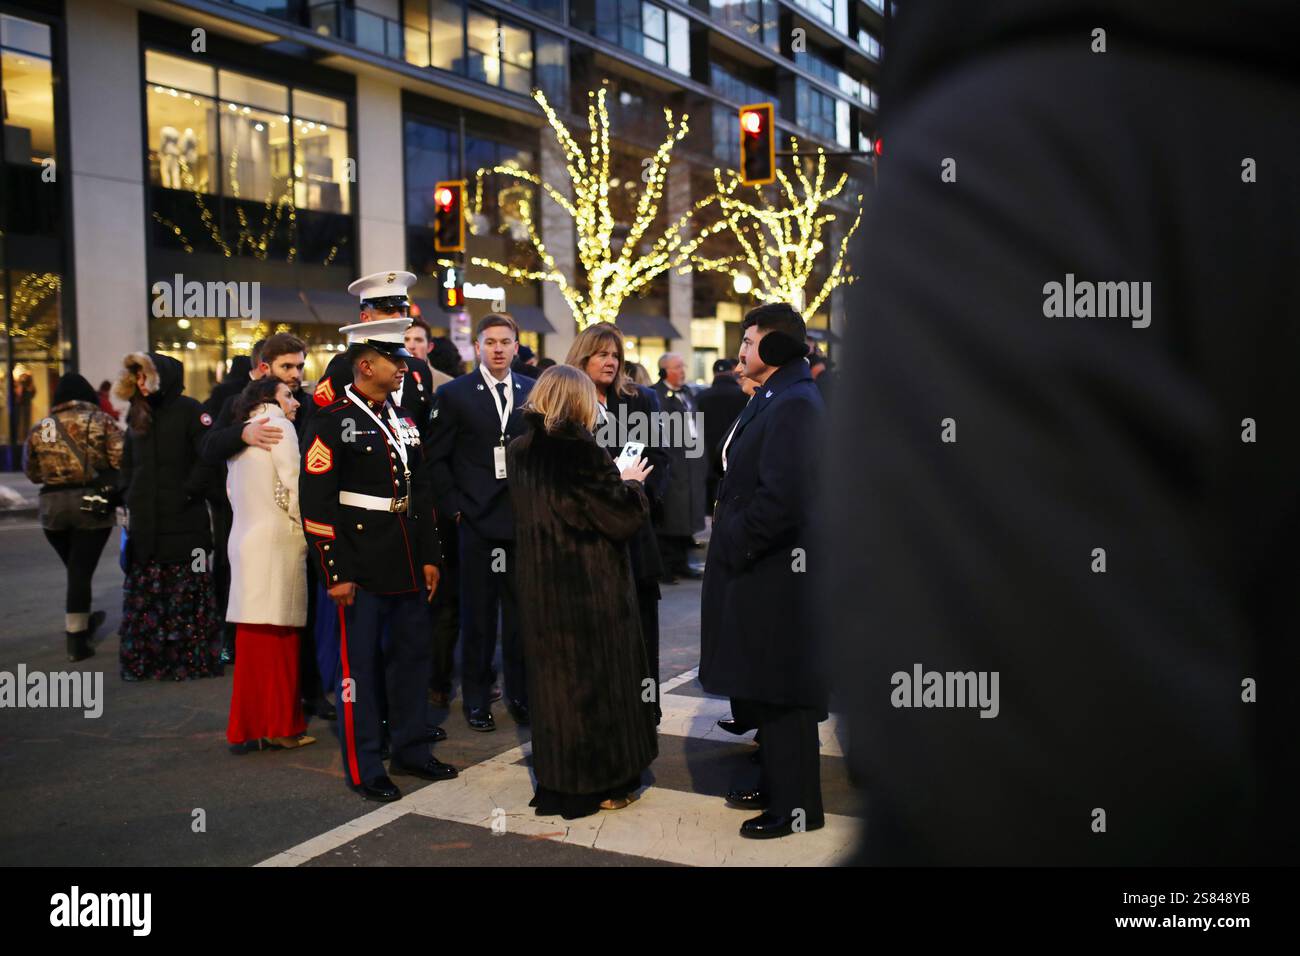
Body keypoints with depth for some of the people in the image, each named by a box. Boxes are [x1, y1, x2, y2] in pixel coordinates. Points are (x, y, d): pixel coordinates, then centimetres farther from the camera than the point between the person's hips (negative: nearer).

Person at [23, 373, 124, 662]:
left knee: (74, 569, 19)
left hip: (51, 504, 3)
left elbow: (32, 472, 13)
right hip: (91, 503, -3)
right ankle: (77, 640, 4)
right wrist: (114, 488, 5)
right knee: (81, 572, 0)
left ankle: (82, 622, 36)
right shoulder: (101, 421, -3)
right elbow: (121, 460, -12)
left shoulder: (39, 428, 8)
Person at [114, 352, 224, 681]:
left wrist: (189, 492, -13)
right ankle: (142, 662, 17)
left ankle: (193, 661, 7)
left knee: (187, 598, -1)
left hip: (183, 524, -6)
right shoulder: (137, 416, 15)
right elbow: (127, 465, 24)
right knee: (143, 597, 9)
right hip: (145, 525, 6)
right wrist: (129, 498, 12)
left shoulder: (188, 410, -5)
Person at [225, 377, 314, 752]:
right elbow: (293, 487, -12)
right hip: (277, 540, -8)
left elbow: (233, 491, 15)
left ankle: (248, 726, 16)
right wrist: (304, 529, 0)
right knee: (278, 637, -3)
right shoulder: (279, 428, -5)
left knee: (253, 638, 11)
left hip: (245, 540, 8)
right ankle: (277, 726, 2)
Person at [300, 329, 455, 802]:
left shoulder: (403, 420, 13)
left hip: (408, 566, 7)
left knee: (413, 656, 14)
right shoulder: (331, 422, -9)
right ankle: (363, 768, 16)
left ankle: (411, 750, 29)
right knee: (361, 665, 3)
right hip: (362, 569, -7)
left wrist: (430, 557, 12)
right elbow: (316, 503, -13)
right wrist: (336, 573, -15)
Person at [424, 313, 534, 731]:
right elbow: (436, 458, 1)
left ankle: (521, 694, 21)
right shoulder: (455, 394, 0)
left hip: (525, 519, 2)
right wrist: (454, 506, -4)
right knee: (478, 614, 6)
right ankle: (476, 699, 19)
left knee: (521, 611, 7)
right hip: (478, 520, -2)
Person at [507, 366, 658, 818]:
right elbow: (623, 515, -14)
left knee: (553, 676, 15)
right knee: (597, 677, 7)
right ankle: (601, 783, 17)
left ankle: (556, 781, 25)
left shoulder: (519, 450, 3)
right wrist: (631, 482, 6)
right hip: (592, 586, -6)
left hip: (540, 586, 6)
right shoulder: (581, 450, -18)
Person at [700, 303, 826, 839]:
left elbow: (782, 499, -26)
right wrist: (732, 543, 11)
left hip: (773, 572, -10)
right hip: (755, 567, 10)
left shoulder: (794, 404, -18)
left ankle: (796, 806, 14)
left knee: (780, 689, 1)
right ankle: (776, 783, 34)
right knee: (762, 686, 19)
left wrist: (736, 546, -16)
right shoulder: (771, 399, 13)